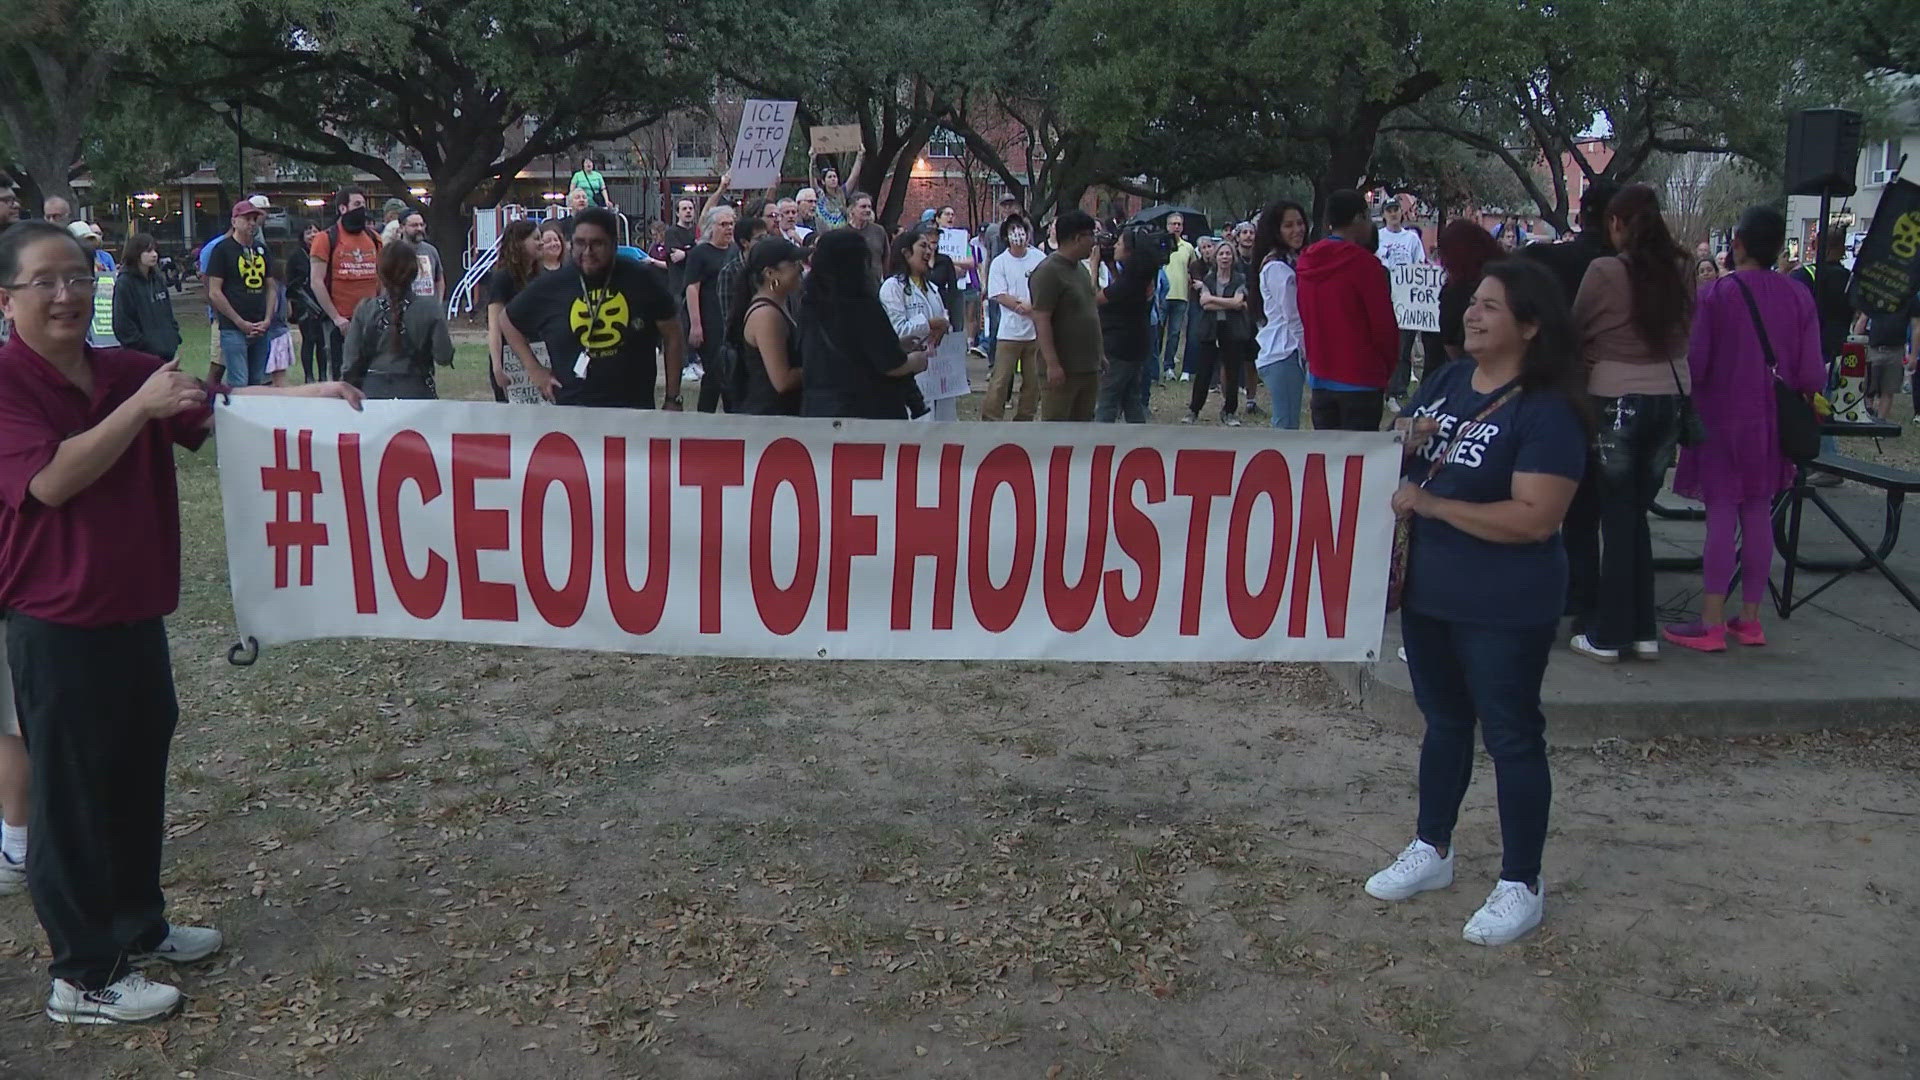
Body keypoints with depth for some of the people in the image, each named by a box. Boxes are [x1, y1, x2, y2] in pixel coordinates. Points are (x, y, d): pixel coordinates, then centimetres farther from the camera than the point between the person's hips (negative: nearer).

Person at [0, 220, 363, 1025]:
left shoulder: (126, 371, 6)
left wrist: (307, 394, -15)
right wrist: (141, 407, -28)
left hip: (135, 612, 7)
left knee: (139, 775, 18)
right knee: (73, 795, 3)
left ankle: (138, 926, 36)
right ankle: (83, 976, 15)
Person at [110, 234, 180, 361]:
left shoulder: (158, 280, 12)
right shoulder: (124, 284, -9)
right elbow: (123, 324, -12)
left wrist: (175, 338, 9)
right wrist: (144, 345, -14)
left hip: (167, 351, 7)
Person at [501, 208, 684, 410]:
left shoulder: (641, 281, -2)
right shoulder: (550, 287, -1)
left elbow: (672, 337, 4)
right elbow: (508, 324, 14)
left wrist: (673, 399, 2)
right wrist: (535, 371, 4)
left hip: (635, 408, 0)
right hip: (571, 410, 0)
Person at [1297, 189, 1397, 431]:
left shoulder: (1307, 262, 6)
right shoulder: (1364, 263, -14)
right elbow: (1384, 324, -10)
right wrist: (1388, 367, 5)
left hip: (1320, 377, 7)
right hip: (1360, 381, -7)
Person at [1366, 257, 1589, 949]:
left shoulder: (1547, 412, -18)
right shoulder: (1446, 382, 5)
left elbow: (1535, 517, -25)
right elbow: (1406, 470, 16)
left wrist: (1431, 503, -24)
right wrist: (1406, 443, -8)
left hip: (1504, 610, -7)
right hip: (1428, 592, 7)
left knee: (1511, 736, 5)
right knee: (1444, 721, 21)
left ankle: (1520, 886, 19)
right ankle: (1432, 850, 37)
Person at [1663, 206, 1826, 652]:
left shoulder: (1716, 294, -13)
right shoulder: (1798, 297, -2)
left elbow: (1694, 364, -14)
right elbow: (1812, 376, -5)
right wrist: (1783, 378, 17)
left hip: (1724, 418, -4)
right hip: (1772, 422, 4)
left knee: (1721, 514, -2)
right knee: (1758, 514, 11)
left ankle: (1712, 624, -1)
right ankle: (1750, 619, 18)